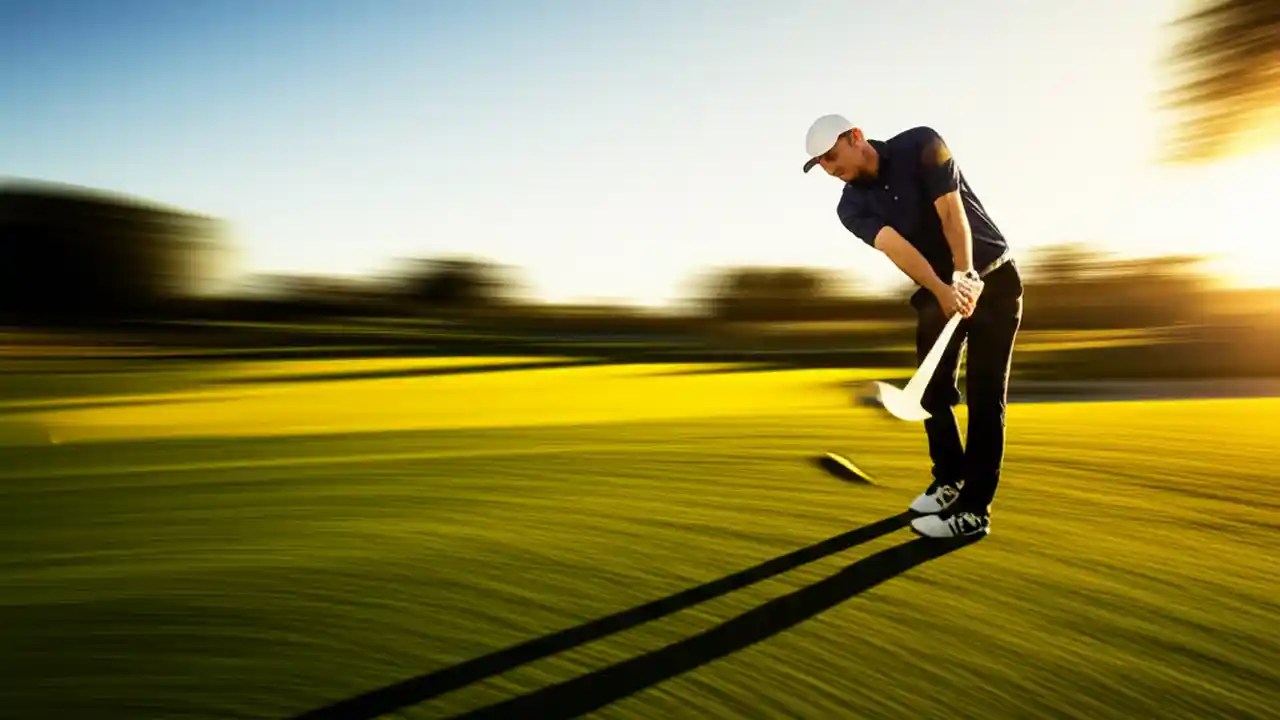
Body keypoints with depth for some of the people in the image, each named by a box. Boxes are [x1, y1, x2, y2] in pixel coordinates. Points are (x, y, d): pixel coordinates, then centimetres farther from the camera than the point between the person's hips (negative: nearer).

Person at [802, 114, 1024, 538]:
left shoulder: (920, 145, -14)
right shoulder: (852, 207, -8)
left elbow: (952, 212, -23)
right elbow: (896, 247, -25)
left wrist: (965, 277, -33)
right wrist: (943, 290, -39)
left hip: (993, 279, -4)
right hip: (937, 291, 5)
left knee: (984, 396, -7)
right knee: (932, 390, 7)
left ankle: (974, 509, -5)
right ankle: (950, 477, 29)